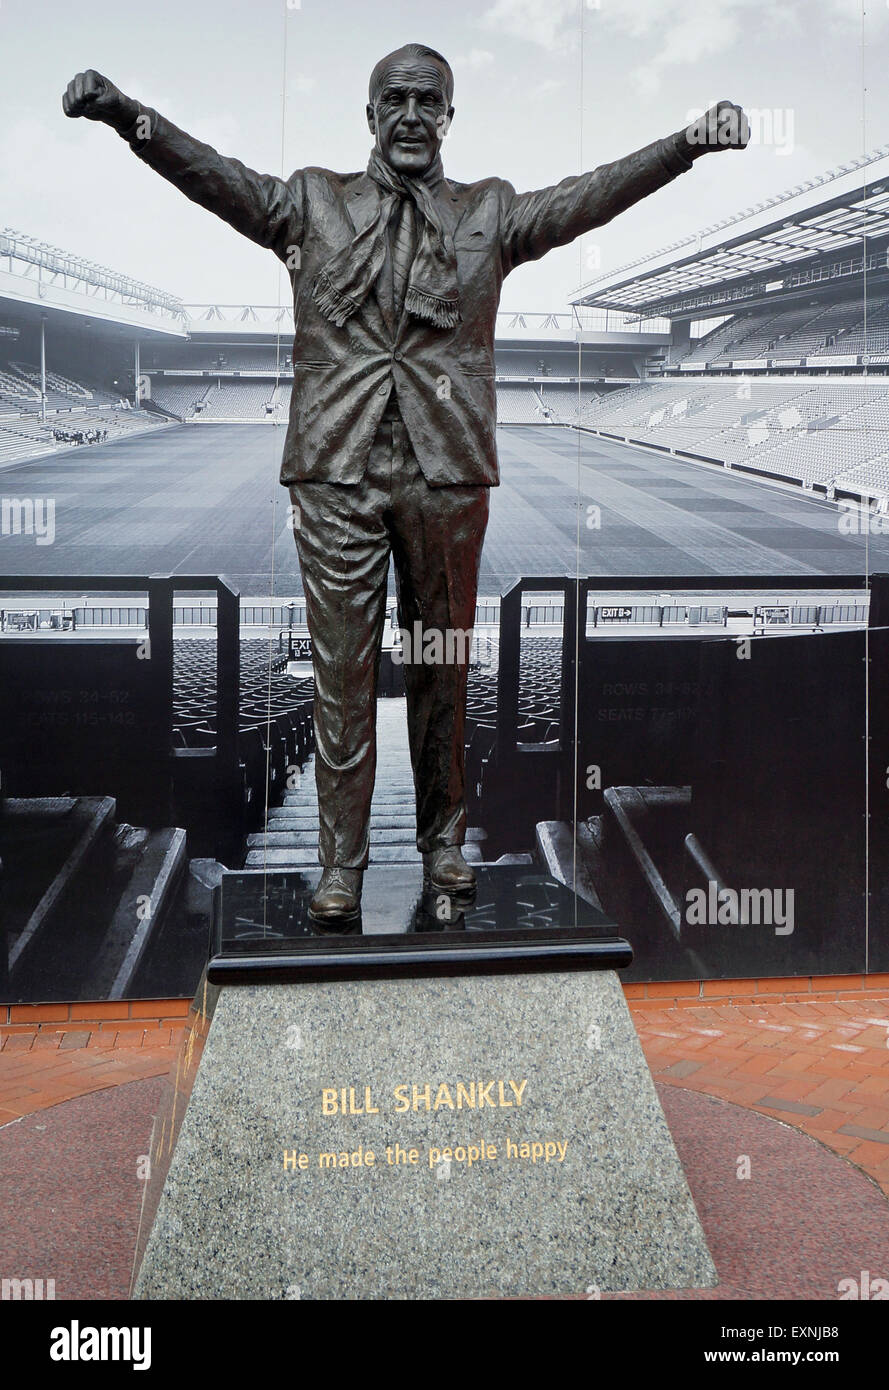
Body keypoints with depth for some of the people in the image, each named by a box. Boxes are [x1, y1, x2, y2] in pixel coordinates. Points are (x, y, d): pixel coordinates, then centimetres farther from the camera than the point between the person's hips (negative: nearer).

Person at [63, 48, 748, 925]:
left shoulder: (489, 213, 12)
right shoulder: (312, 203, 12)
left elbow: (588, 197, 0)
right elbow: (215, 177, 0)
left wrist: (685, 145, -16)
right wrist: (129, 118, -17)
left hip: (448, 469, 1)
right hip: (336, 468, 0)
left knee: (444, 665, 8)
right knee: (341, 668, 1)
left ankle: (443, 839, 23)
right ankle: (341, 860, 10)